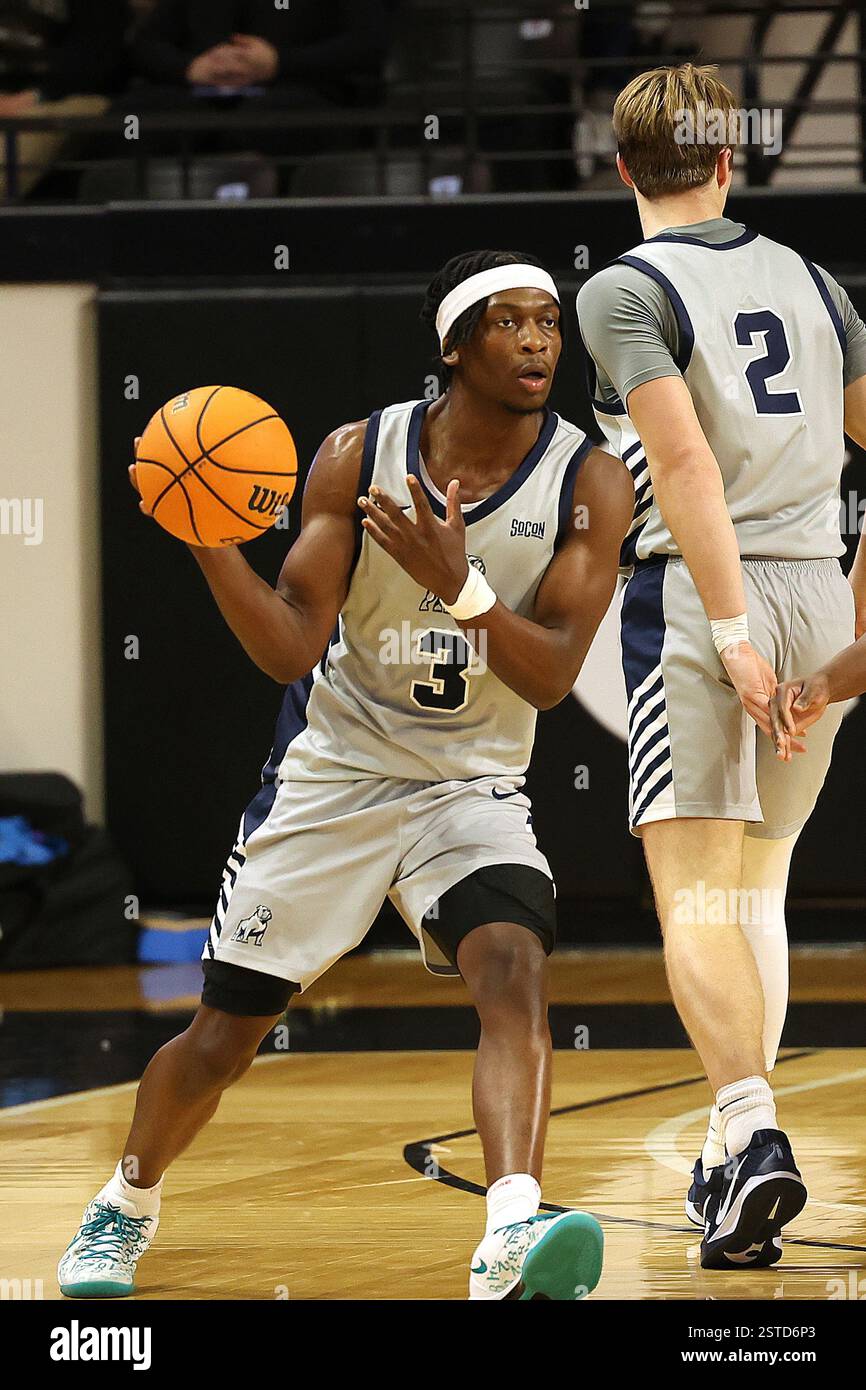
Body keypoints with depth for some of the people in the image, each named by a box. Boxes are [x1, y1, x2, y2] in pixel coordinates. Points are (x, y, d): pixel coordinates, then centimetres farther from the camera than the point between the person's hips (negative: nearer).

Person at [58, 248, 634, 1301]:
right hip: (332, 774, 0)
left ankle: (510, 1238, -42)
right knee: (222, 1036, 7)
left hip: (471, 785, 0)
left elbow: (550, 675, -17)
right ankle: (126, 1206, 36)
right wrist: (212, 549, -30)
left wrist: (458, 583, -34)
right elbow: (290, 648, -13)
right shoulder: (358, 456, -11)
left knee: (513, 967, -30)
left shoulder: (588, 484, -11)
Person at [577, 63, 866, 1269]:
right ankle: (735, 1157, 15)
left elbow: (686, 461, -17)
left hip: (696, 592, -5)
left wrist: (732, 633, -19)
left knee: (696, 896, -9)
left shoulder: (627, 291, -5)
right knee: (758, 887, 15)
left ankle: (753, 1134, -26)